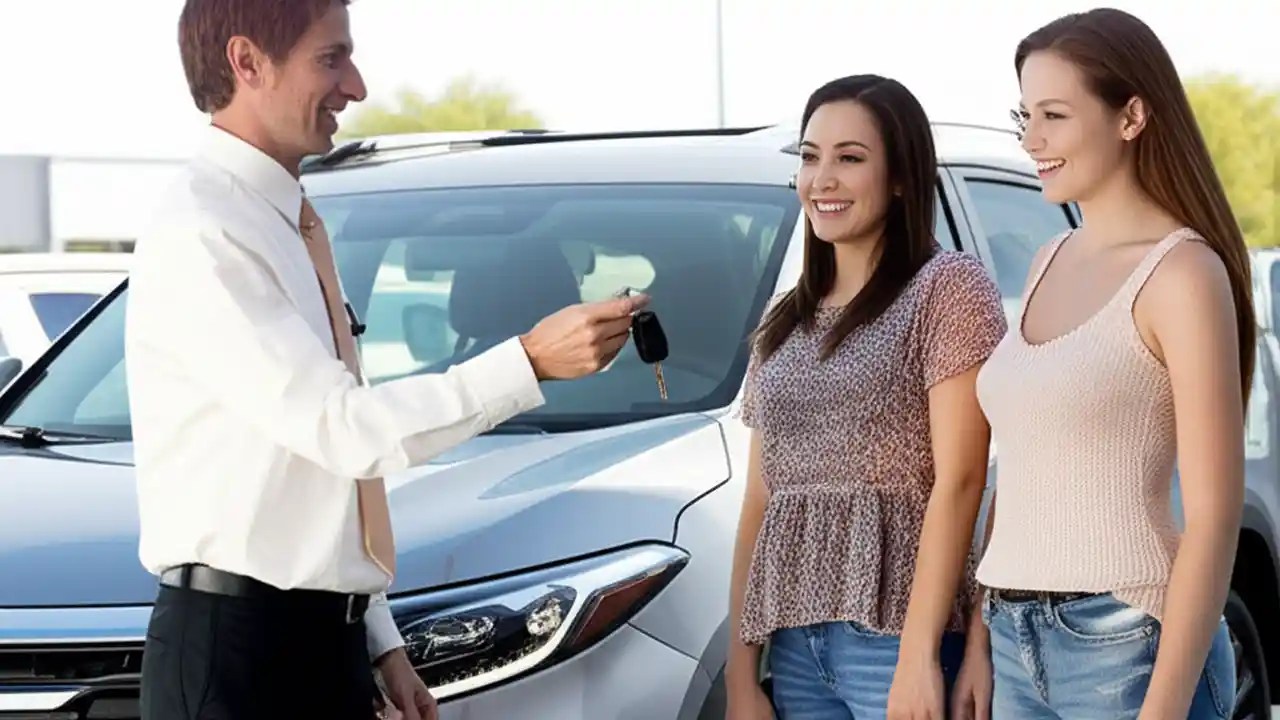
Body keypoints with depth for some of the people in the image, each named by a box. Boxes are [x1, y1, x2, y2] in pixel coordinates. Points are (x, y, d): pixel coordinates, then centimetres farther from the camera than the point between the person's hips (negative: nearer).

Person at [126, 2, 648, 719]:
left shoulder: (292, 225, 14)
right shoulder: (201, 237, -15)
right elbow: (345, 428, -20)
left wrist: (378, 642, 15)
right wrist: (532, 360, -21)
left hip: (322, 641, 8)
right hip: (234, 654, -8)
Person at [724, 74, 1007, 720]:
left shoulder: (946, 286, -3)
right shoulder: (783, 322, 16)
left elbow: (958, 481, -10)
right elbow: (759, 503, 14)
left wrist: (919, 652, -17)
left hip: (895, 632, -6)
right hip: (793, 642, 6)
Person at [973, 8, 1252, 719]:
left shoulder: (1182, 272, -9)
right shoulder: (1049, 264, 13)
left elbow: (1213, 514, -13)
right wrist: (982, 638, 12)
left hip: (1128, 644, -7)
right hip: (1018, 645, 7)